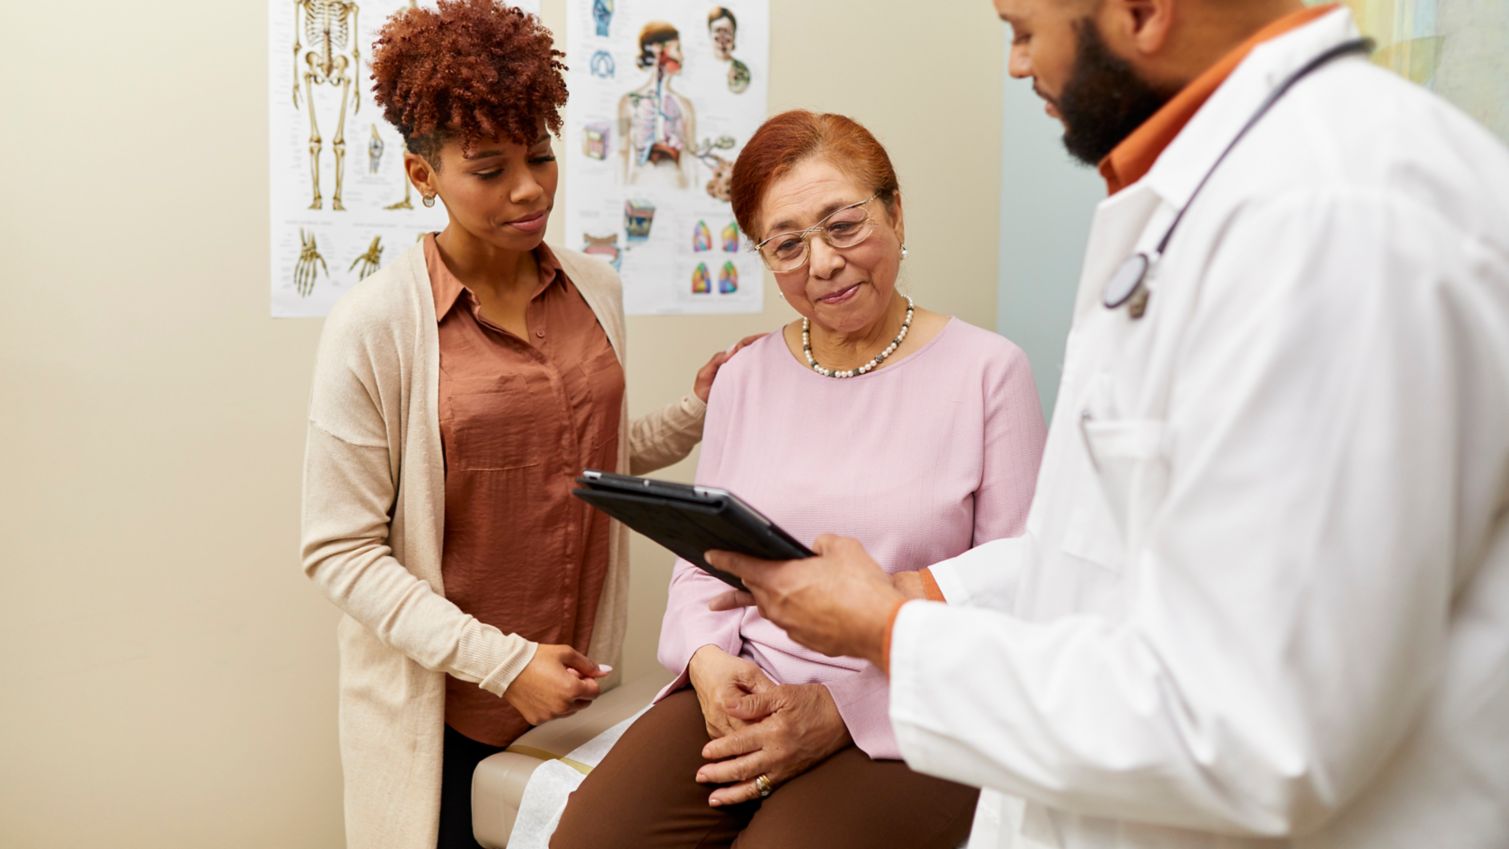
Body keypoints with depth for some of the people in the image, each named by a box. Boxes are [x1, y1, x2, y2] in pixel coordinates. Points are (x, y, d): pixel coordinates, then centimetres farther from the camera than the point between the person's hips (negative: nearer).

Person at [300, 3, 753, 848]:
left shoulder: (596, 291, 2)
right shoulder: (374, 326, -14)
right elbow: (340, 551, -13)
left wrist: (699, 411, 2)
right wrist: (501, 662, -18)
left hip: (577, 687, 5)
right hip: (445, 709, -4)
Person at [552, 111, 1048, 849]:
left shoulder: (989, 371, -3)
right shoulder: (744, 378, 11)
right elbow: (701, 561, 14)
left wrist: (845, 707, -14)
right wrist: (709, 660, -8)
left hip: (902, 723, -3)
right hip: (741, 697, 4)